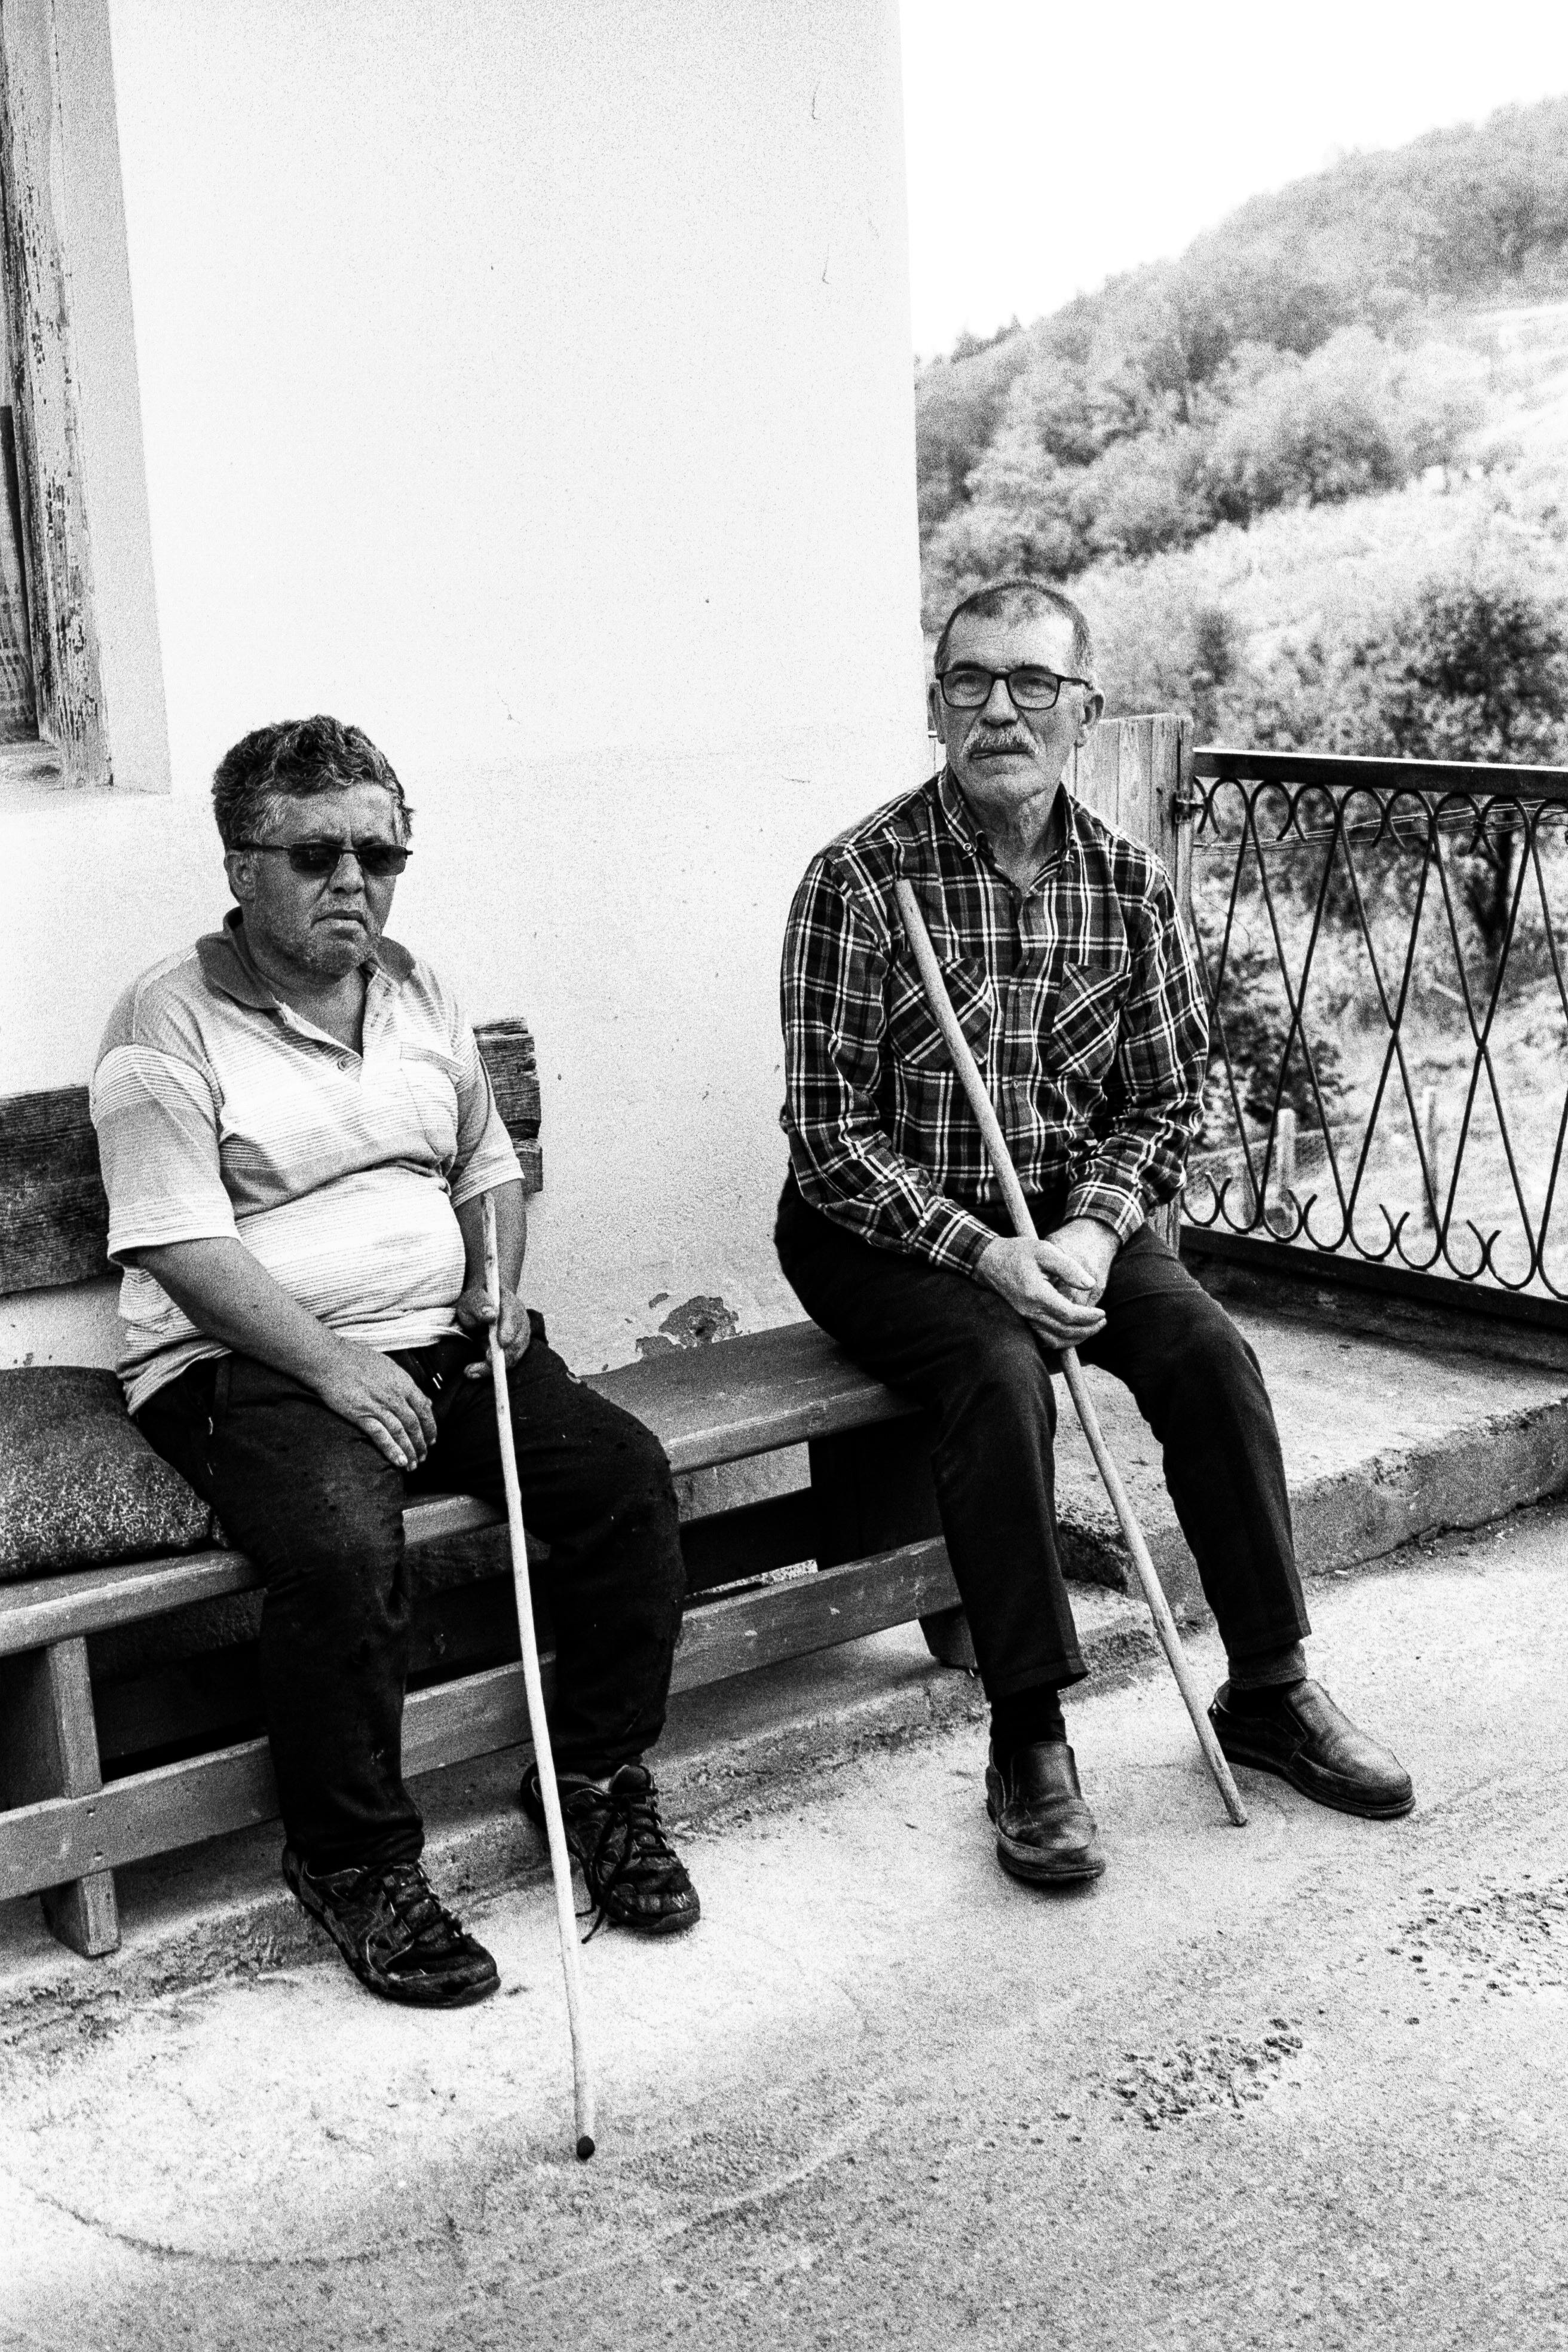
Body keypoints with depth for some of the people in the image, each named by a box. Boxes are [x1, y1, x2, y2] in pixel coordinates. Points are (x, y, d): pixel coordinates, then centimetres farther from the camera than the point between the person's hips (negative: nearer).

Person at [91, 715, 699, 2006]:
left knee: (628, 1471, -15)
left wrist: (498, 1284, 4)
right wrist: (333, 1365, -21)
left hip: (443, 1340, 6)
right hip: (250, 1363, -6)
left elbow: (490, 1169, 24)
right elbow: (182, 1246, -14)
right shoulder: (171, 1022, -6)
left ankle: (598, 1775, 3)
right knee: (343, 1545, -34)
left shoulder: (420, 994, 15)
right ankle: (354, 1860, -11)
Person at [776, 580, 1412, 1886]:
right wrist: (982, 1253, -25)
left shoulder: (1130, 883, 0)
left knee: (1210, 1350, -19)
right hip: (881, 1228, -4)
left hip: (1070, 1215, 4)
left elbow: (1167, 1099, 5)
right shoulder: (859, 880, -13)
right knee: (1000, 1370, -30)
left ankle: (1271, 1688, -2)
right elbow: (832, 1138, -15)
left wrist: (1094, 1229, -14)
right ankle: (1030, 1745, -20)